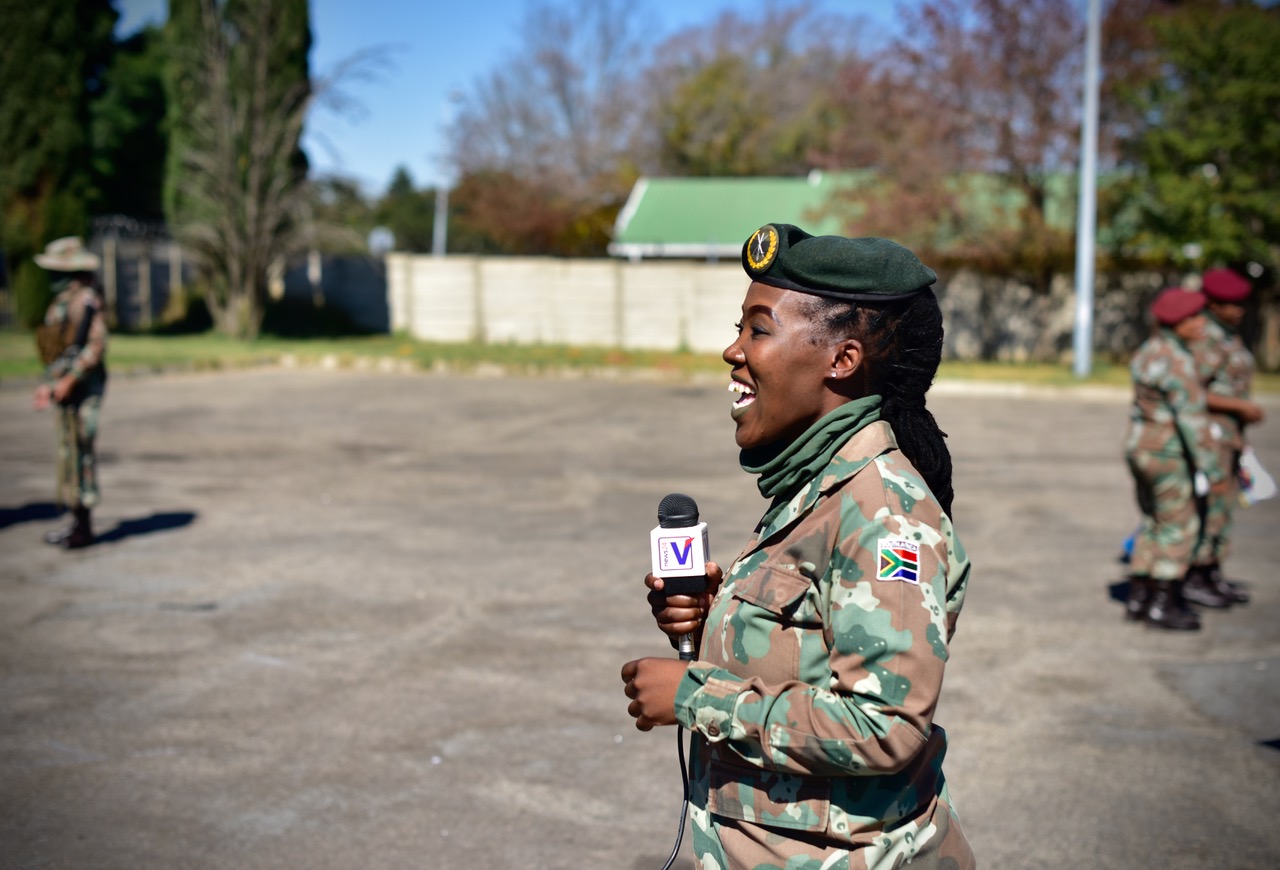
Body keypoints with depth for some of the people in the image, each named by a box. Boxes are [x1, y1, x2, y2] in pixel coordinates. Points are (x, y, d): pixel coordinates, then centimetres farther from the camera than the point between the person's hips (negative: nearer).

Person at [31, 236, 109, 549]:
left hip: (83, 385, -10)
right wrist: (50, 384, 20)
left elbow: (96, 346, -21)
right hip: (67, 386, 10)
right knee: (69, 450, 12)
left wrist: (69, 380, -22)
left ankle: (83, 528, -2)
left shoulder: (85, 300, -14)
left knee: (80, 449, -7)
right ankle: (77, 521, 18)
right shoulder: (63, 300, 17)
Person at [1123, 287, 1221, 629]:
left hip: (1138, 445, 9)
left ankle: (1137, 599, 22)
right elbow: (1191, 418, -20)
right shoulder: (1177, 363, -20)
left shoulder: (1148, 351, 8)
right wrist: (1205, 466, -15)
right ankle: (1163, 605, 7)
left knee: (1153, 524, 17)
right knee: (1178, 527, 2)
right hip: (1168, 454, -9)